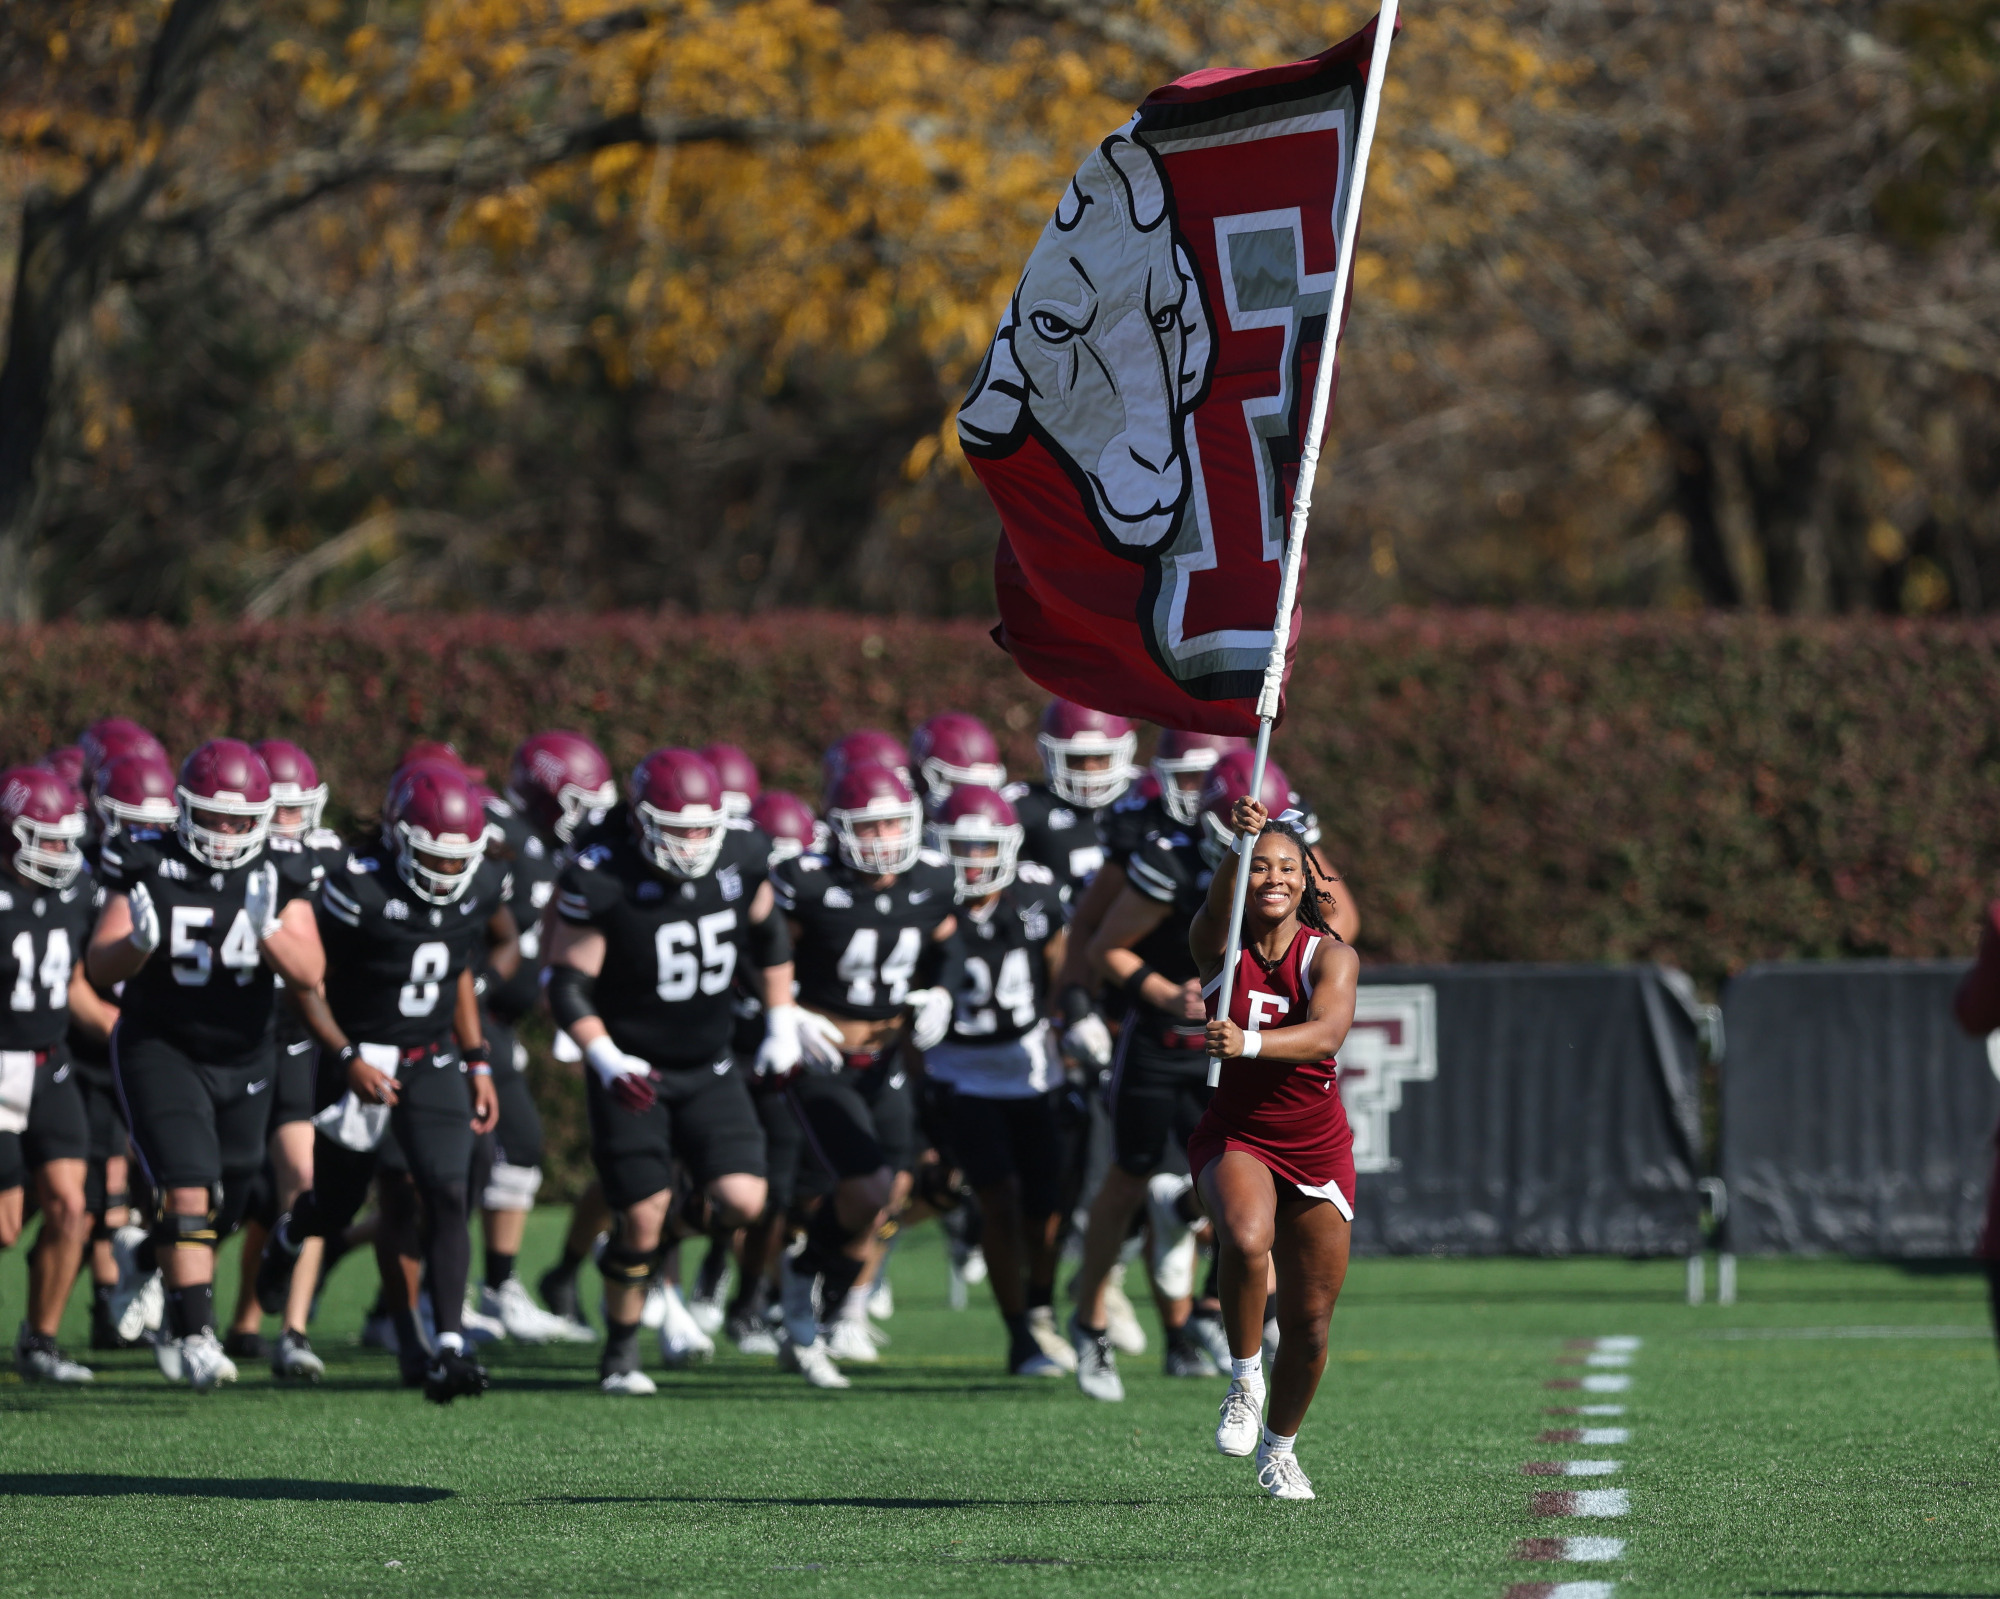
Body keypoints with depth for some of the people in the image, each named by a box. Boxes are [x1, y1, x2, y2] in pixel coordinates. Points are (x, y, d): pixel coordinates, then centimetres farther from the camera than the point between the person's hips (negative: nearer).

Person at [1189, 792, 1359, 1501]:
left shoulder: (1331, 956, -10)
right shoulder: (1217, 943, -8)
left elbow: (1327, 1031, -30)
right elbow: (1220, 901, -32)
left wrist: (1249, 1043, -48)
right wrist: (1239, 843, -53)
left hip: (1317, 1149, 1)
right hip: (1234, 1136, -1)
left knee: (1309, 1325, 7)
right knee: (1245, 1238, -35)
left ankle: (1280, 1446, 33)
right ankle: (1244, 1377, -13)